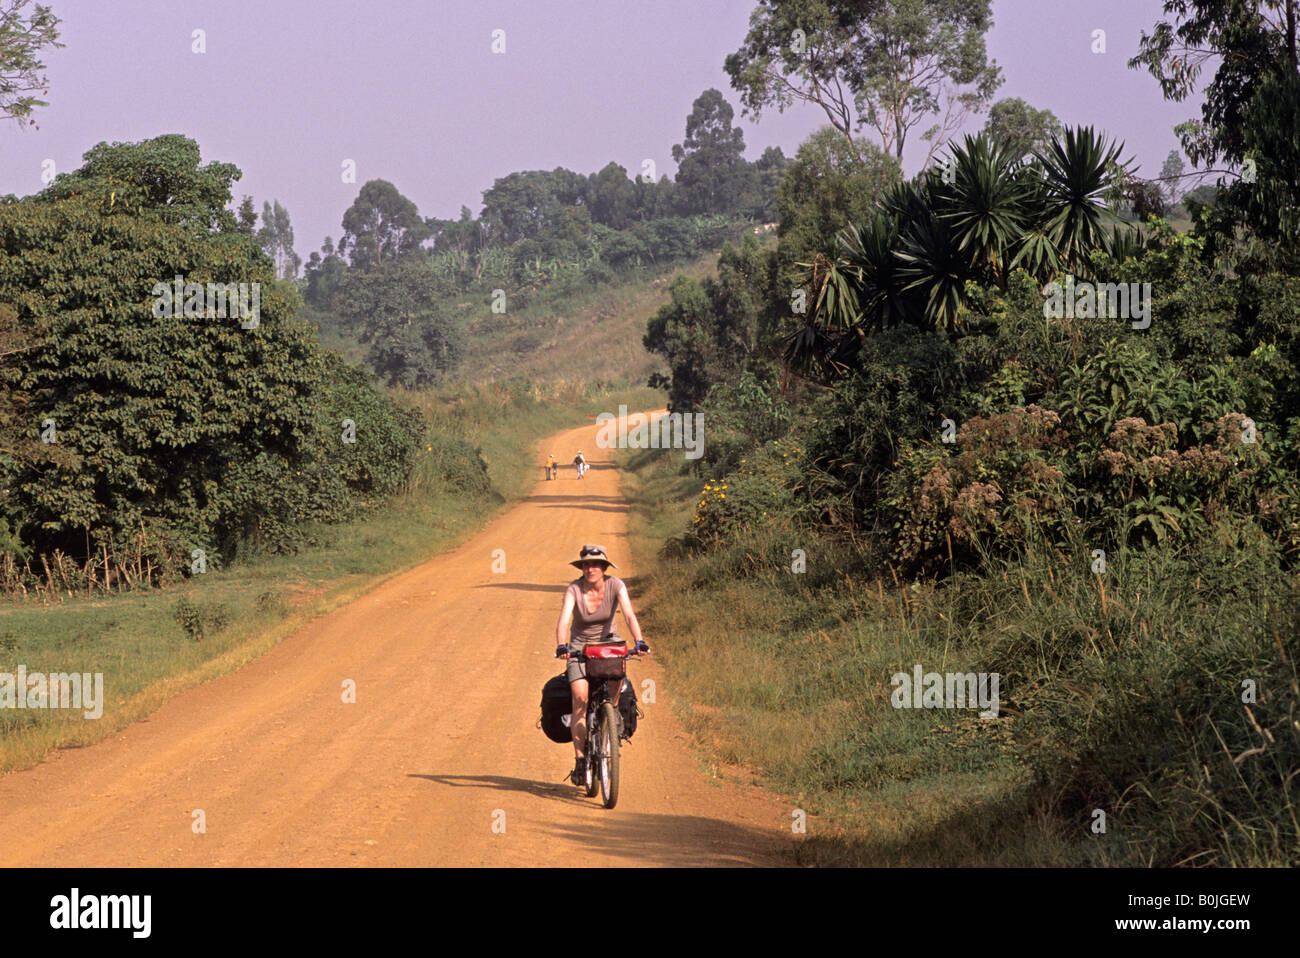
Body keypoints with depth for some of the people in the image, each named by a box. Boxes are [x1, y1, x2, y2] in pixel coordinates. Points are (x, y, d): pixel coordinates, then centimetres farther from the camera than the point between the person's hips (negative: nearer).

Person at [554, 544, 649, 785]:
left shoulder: (615, 585, -13)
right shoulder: (574, 590, -17)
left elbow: (629, 615, -23)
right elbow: (563, 621, -29)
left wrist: (639, 641, -40)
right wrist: (561, 646, -48)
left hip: (608, 641, 1)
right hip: (580, 645, -1)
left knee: (614, 685, -27)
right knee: (580, 697, -20)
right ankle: (580, 760, -17)